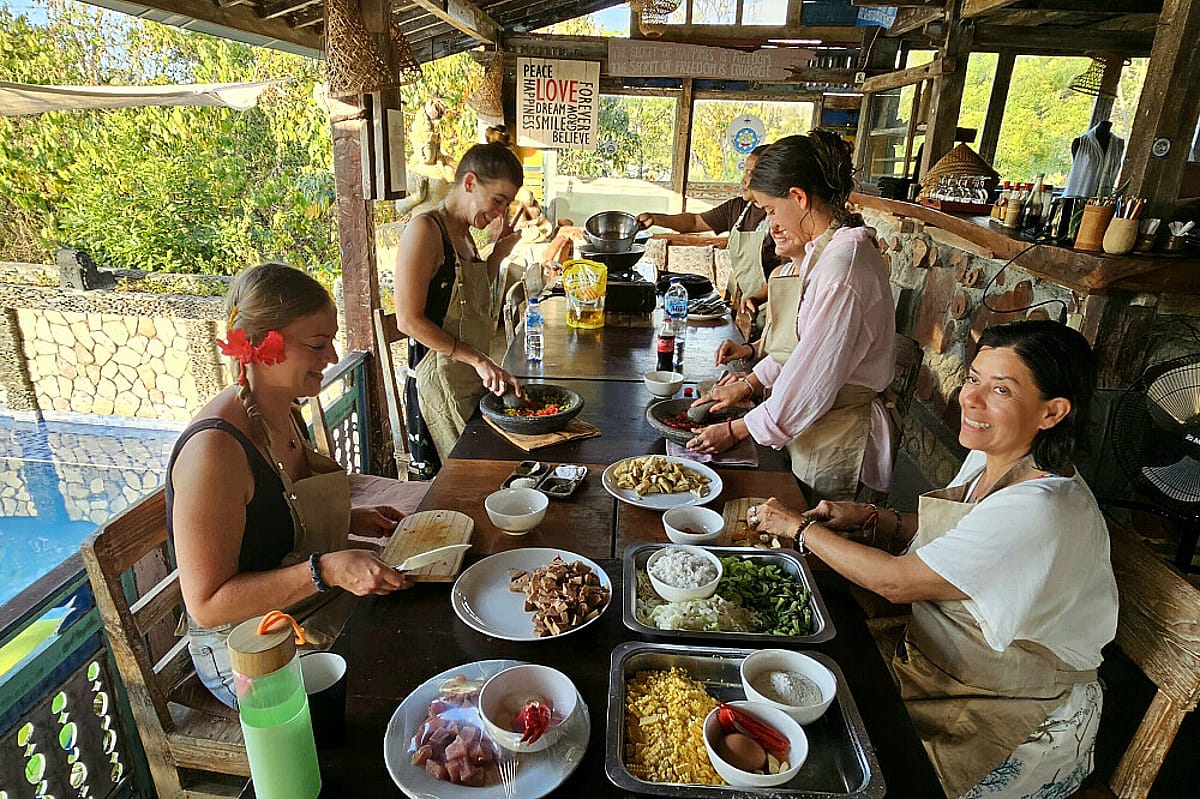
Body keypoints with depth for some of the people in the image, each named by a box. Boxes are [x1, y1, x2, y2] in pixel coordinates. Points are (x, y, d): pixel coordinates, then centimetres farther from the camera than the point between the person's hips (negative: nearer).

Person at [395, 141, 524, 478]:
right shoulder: (425, 230, -13)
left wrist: (497, 255, 11)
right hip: (439, 383, -9)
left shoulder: (464, 234, 14)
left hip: (473, 382, 9)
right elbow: (409, 320, -18)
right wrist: (478, 359, -21)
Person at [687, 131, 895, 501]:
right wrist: (751, 383, 4)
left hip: (833, 441, -9)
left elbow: (814, 376, -24)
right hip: (802, 424, 9)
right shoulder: (819, 252, 7)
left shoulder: (843, 260, -25)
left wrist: (737, 430, -16)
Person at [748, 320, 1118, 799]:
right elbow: (942, 539, 11)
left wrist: (800, 527, -16)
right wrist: (868, 519, -7)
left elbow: (896, 582, -27)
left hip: (1023, 724, -7)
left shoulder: (1041, 512, -31)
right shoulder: (990, 458, -3)